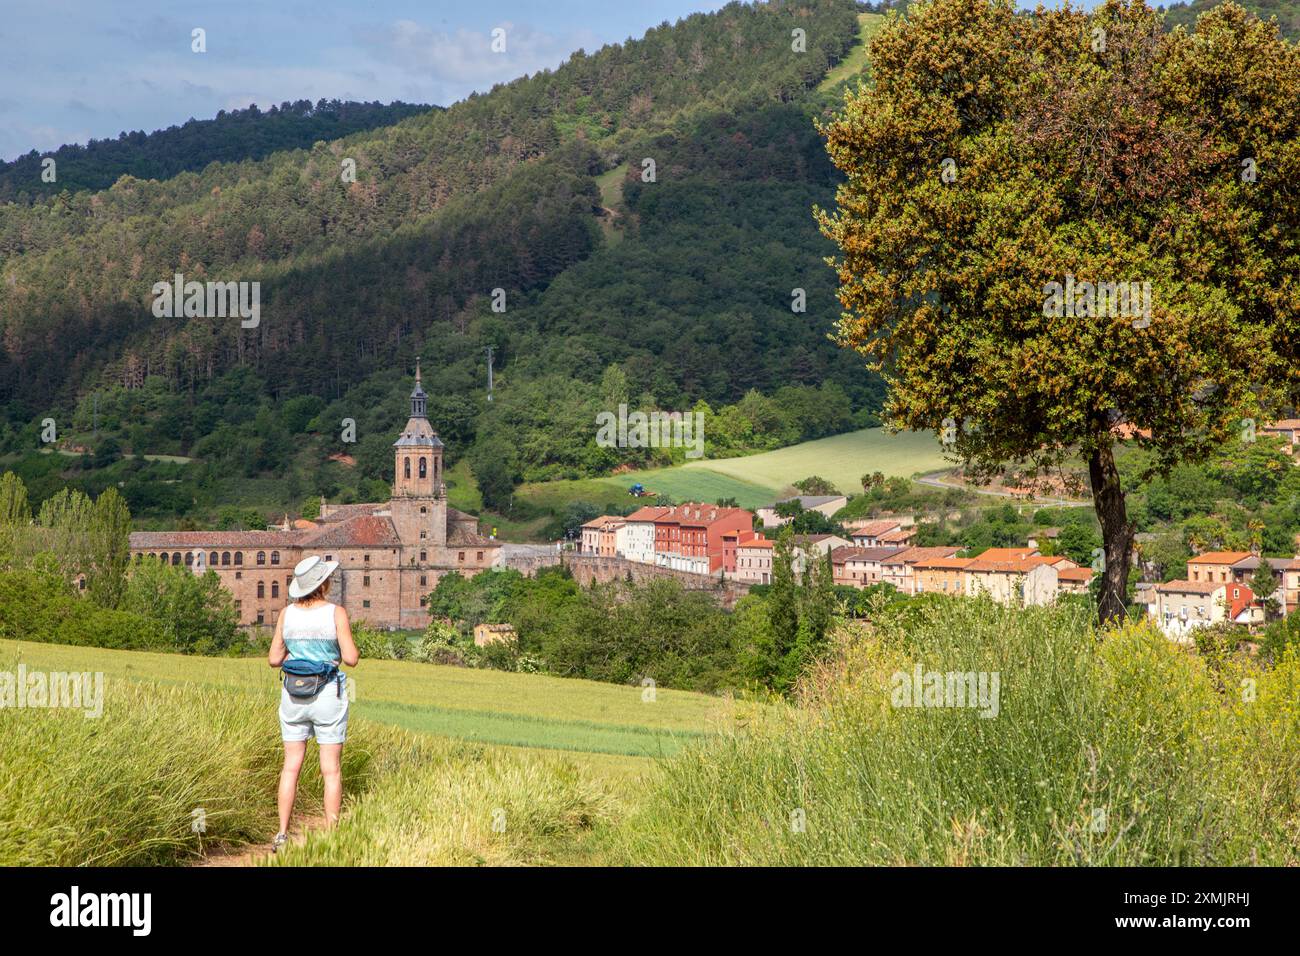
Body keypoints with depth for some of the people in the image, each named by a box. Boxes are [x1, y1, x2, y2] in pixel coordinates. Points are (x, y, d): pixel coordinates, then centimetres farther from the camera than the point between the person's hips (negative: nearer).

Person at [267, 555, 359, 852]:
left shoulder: (286, 614, 0)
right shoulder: (336, 613, -11)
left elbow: (274, 659, 3)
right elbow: (351, 658, -13)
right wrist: (347, 646, 8)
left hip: (293, 695, 3)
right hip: (328, 696, -3)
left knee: (291, 766, 9)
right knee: (331, 770, 4)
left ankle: (282, 835, 6)